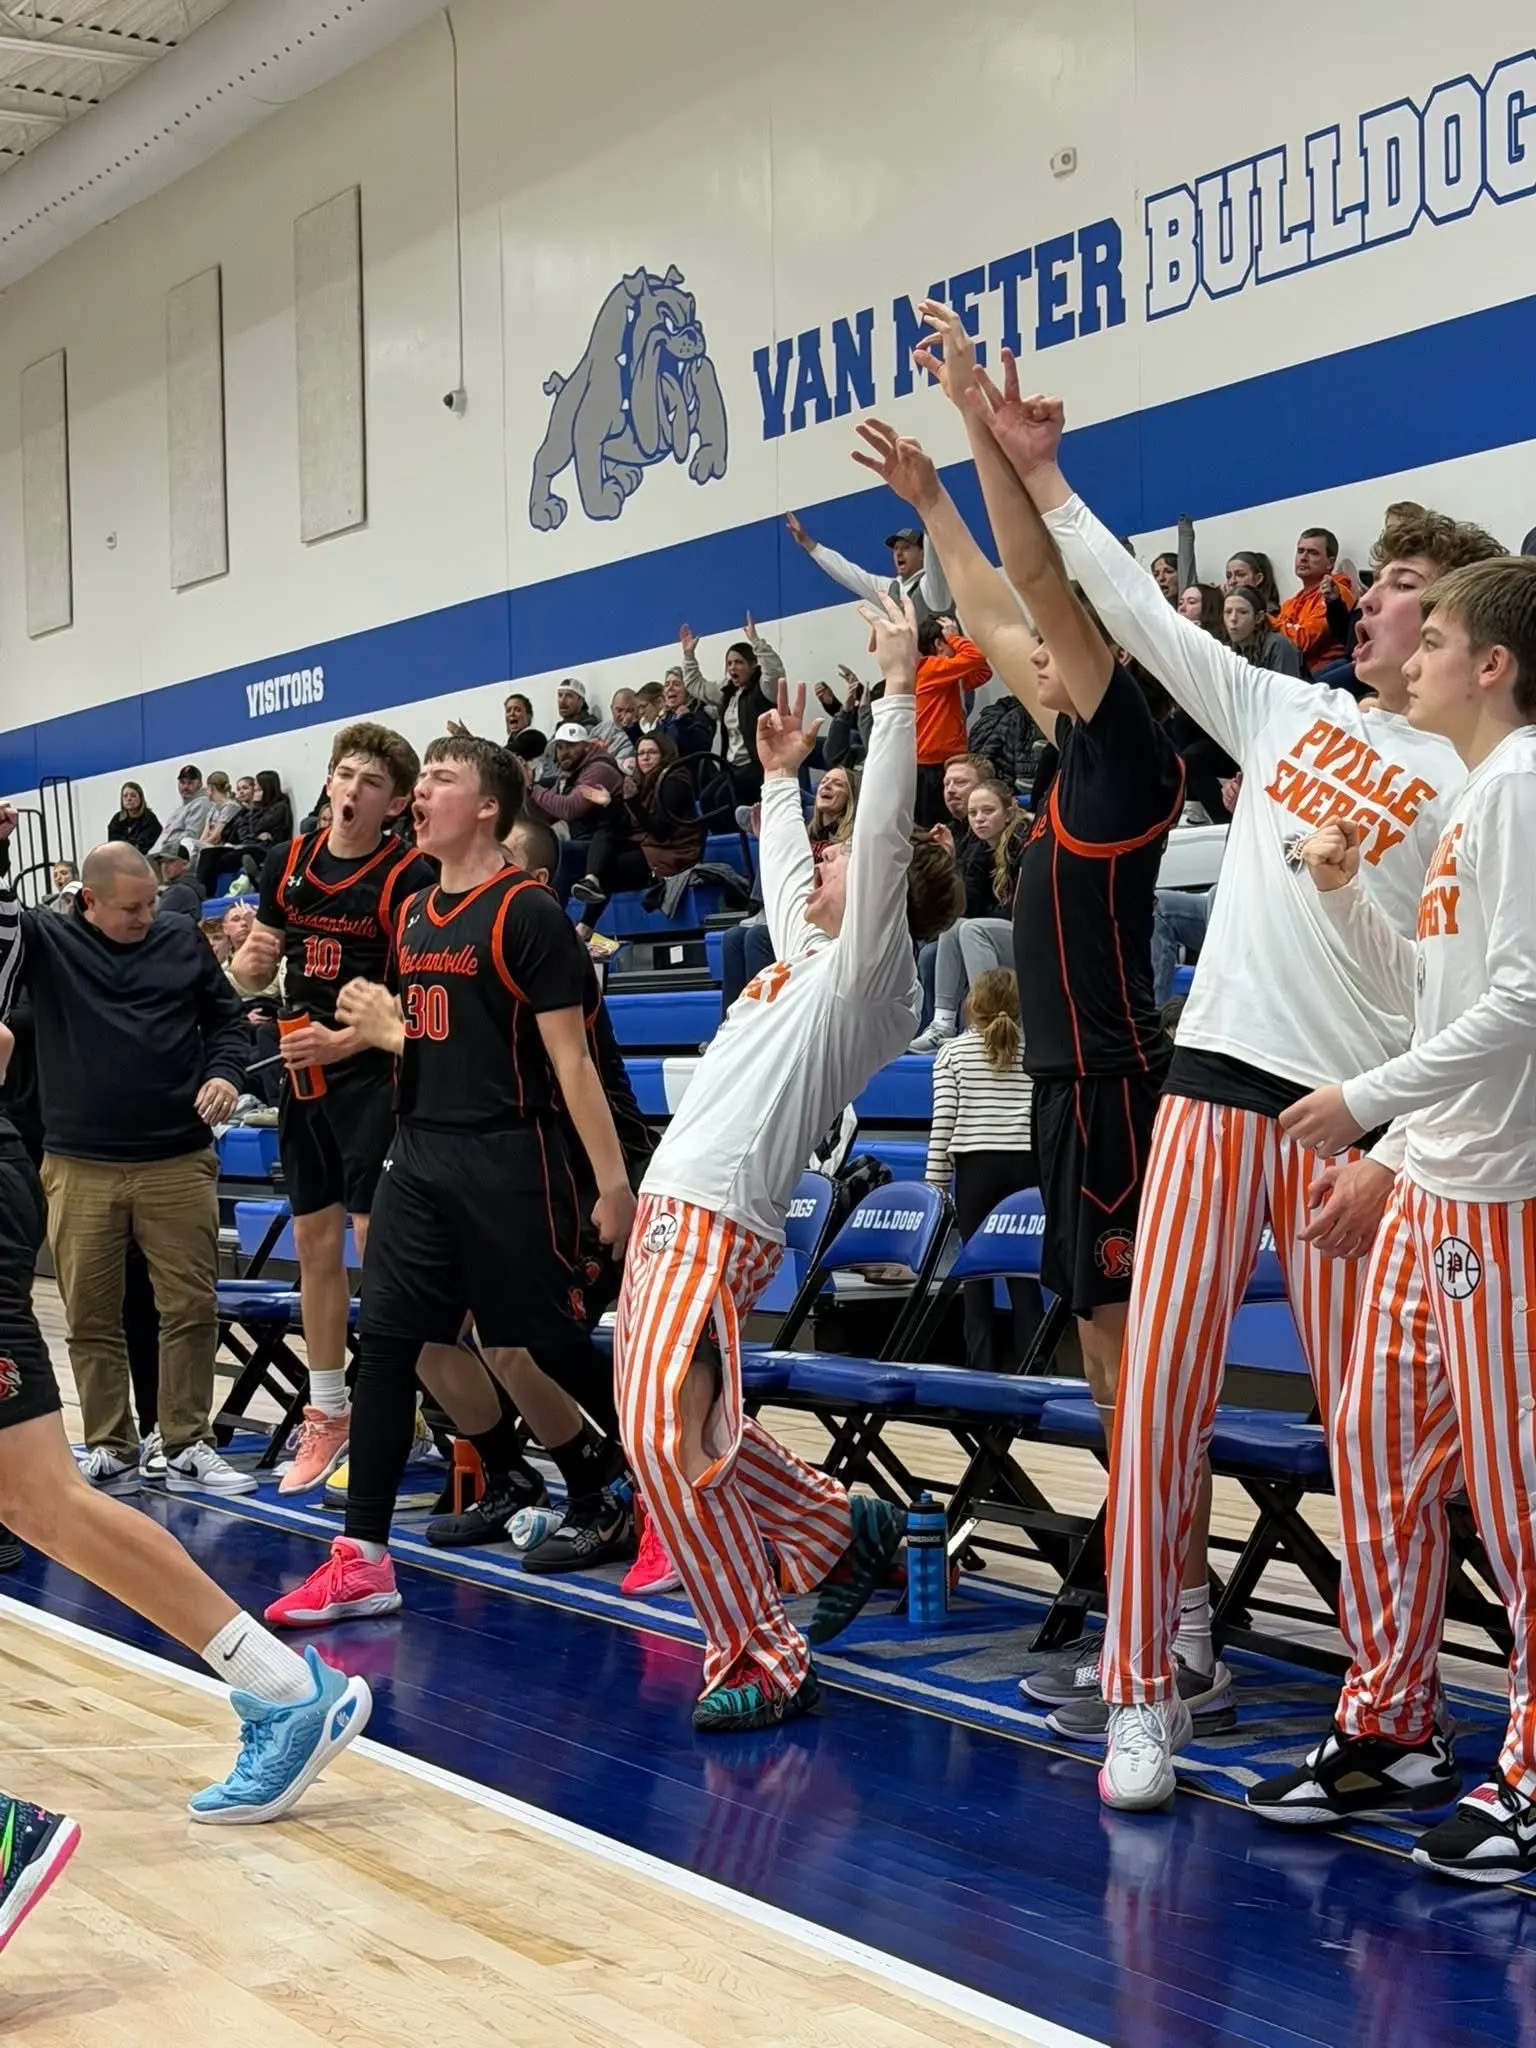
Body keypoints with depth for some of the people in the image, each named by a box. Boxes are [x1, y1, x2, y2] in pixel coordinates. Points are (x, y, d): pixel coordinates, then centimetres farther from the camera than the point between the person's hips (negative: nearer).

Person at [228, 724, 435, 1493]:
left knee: (378, 1242, -5)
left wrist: (343, 1040, -27)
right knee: (315, 1244, 10)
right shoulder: (286, 864, 6)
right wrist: (250, 959, -10)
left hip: (375, 1077, -6)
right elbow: (252, 976, 13)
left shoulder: (408, 878, -12)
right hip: (303, 1074, 6)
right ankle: (325, 1414, 19)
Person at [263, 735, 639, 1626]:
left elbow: (570, 1058, -13)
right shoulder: (414, 914, 13)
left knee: (558, 1346, 1)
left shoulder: (529, 913, -10)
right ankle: (363, 1560, 5)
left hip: (510, 1162, -7)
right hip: (421, 1157, 7)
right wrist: (383, 1029, 4)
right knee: (385, 1342, 1)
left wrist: (614, 1185, -15)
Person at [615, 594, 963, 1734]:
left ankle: (762, 1664, -11)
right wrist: (782, 777, 47)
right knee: (671, 1430, 15)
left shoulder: (869, 971, -5)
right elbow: (785, 868, 40)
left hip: (717, 1220, -10)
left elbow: (884, 833, -15)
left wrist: (897, 689, -15)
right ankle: (843, 1531, 28)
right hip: (672, 1207, 10)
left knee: (669, 1433, -19)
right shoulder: (808, 952, 19)